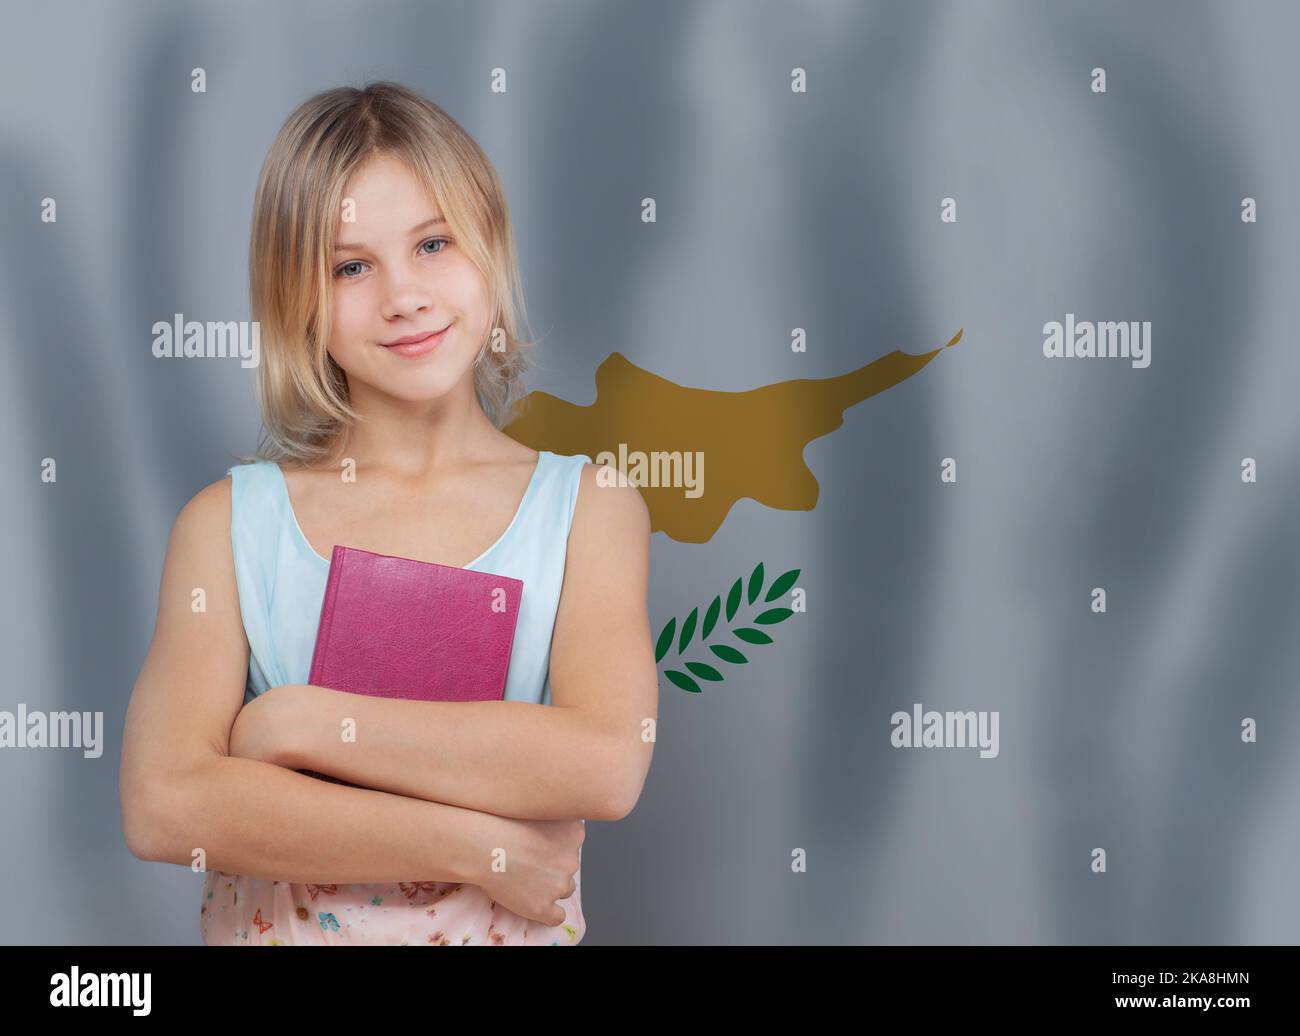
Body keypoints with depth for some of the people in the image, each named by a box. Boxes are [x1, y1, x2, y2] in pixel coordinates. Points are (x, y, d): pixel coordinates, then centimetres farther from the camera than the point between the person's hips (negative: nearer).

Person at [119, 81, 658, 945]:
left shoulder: (590, 507, 1)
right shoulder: (227, 521, 2)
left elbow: (606, 763, -13)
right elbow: (162, 803, -9)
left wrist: (296, 720, -11)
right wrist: (474, 846, -13)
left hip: (515, 928, 0)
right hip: (269, 929, 0)